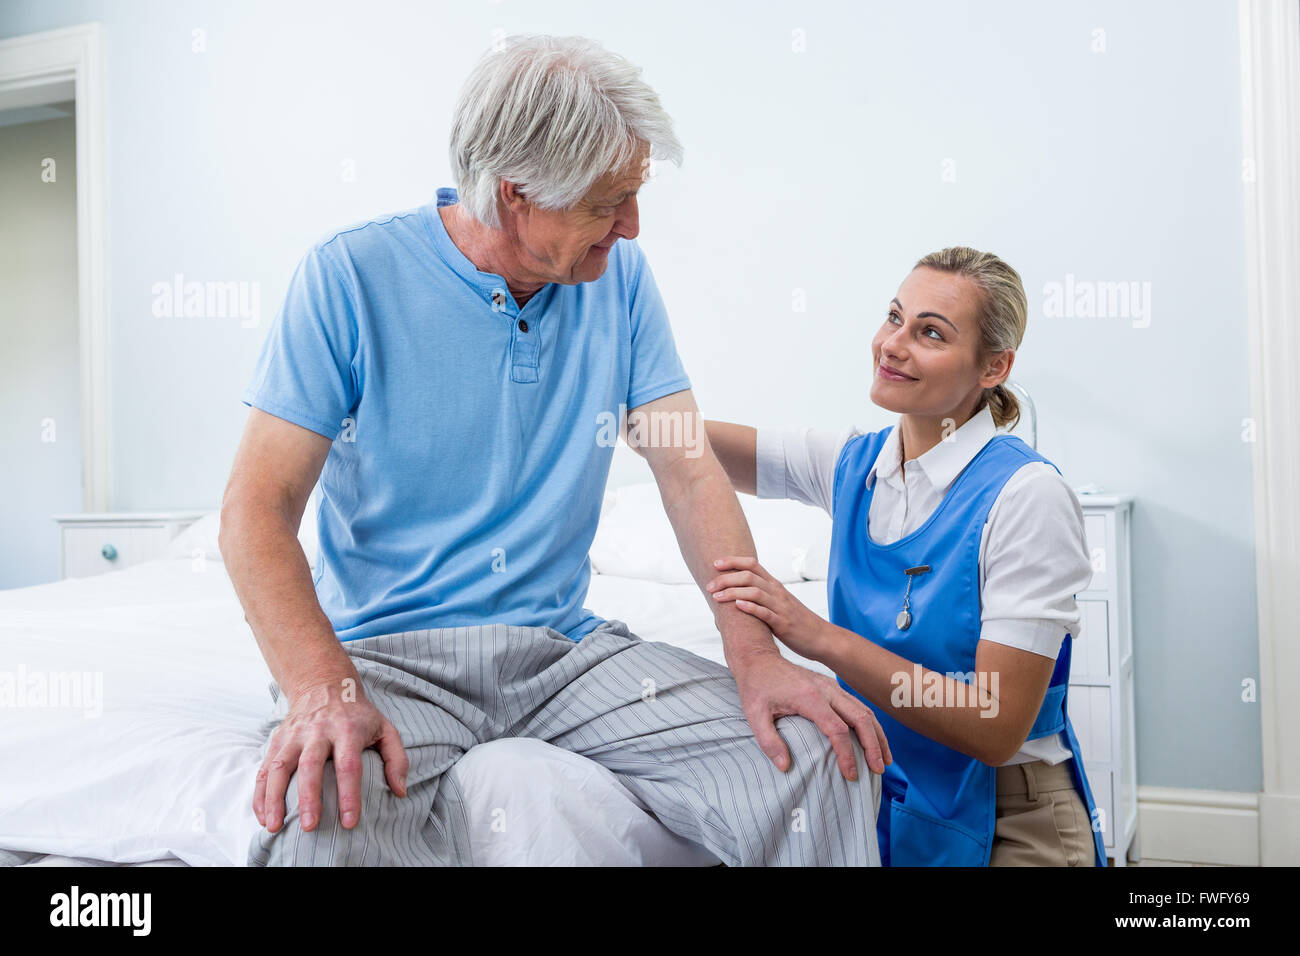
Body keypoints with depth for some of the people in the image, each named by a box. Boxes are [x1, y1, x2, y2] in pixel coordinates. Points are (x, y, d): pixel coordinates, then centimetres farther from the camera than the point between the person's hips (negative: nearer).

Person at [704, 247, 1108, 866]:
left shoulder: (1025, 495, -18)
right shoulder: (853, 462, 0)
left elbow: (996, 729, -22)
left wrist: (820, 638, -29)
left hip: (1004, 827, -4)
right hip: (880, 803, 5)